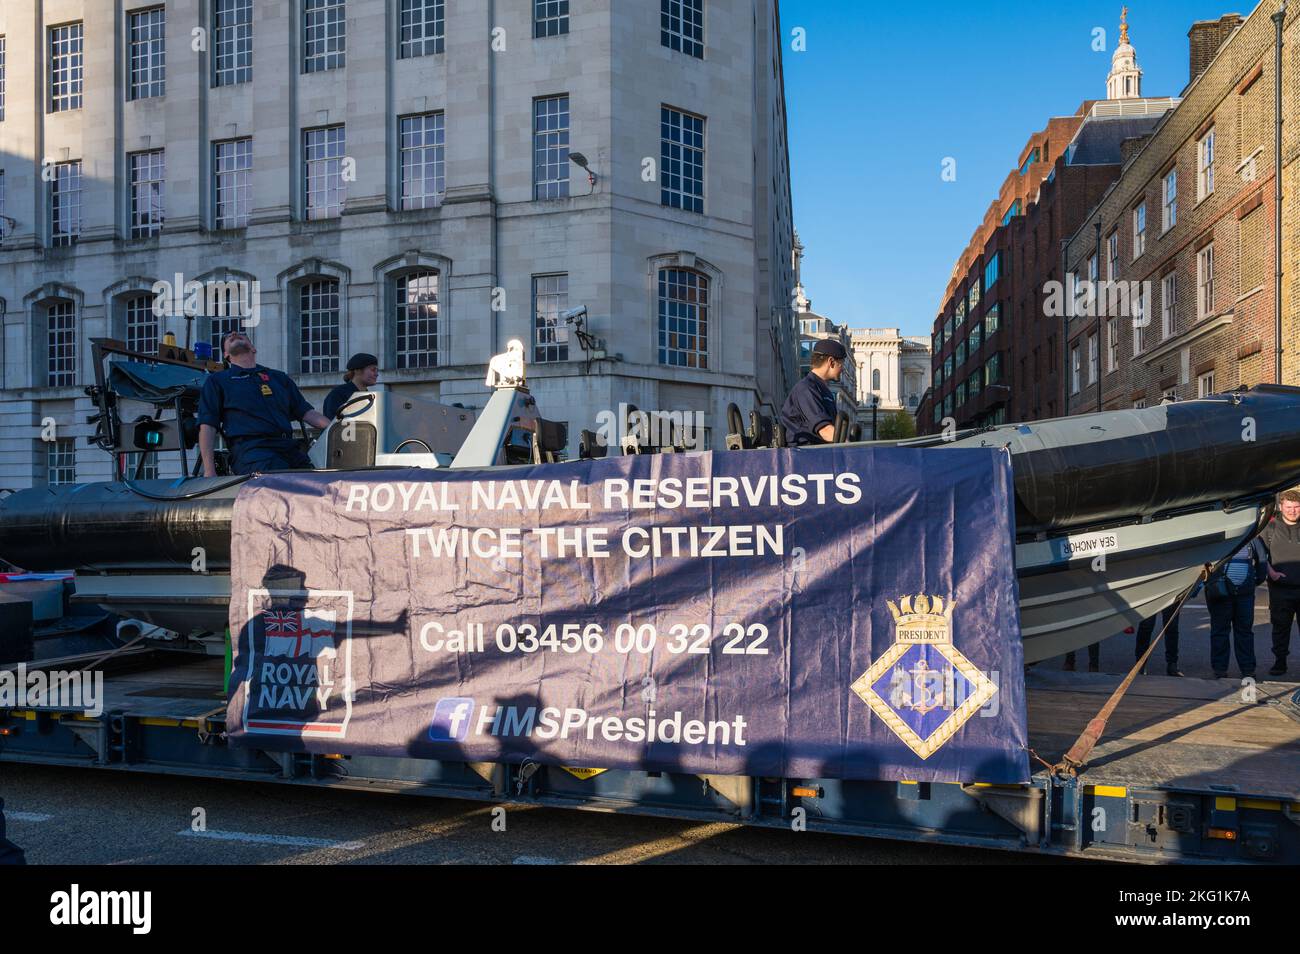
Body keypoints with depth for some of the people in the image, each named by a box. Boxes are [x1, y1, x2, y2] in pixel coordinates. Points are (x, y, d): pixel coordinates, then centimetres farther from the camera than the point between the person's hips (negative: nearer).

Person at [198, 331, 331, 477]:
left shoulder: (279, 378, 31)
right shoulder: (217, 380, 22)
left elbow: (307, 412, 24)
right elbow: (207, 426, 11)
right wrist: (209, 471, -3)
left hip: (288, 447, 4)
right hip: (249, 448, -4)